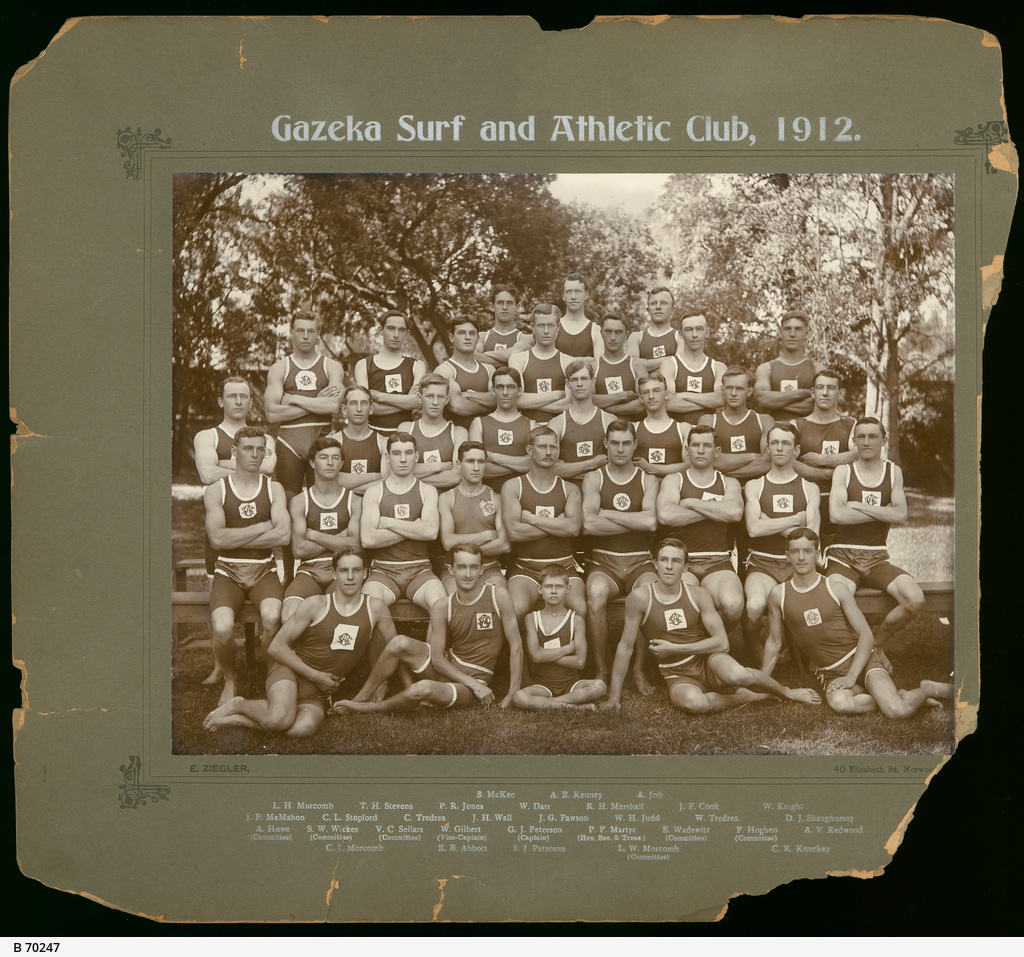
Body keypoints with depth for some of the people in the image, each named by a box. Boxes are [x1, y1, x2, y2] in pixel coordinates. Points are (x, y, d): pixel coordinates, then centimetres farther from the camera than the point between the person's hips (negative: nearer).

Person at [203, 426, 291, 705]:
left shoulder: (274, 489, 8)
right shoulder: (216, 490, 4)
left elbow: (283, 534, -8)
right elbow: (217, 538, -11)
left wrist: (236, 539, -9)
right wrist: (262, 527, -8)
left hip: (264, 570, 1)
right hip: (228, 571, -1)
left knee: (271, 618, -31)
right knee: (222, 629, -27)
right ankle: (229, 678, 6)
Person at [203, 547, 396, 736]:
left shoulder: (374, 609, 0)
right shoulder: (316, 604, -7)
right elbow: (277, 646, -6)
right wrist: (315, 675, -12)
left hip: (319, 693, 2)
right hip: (290, 671, -2)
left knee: (302, 728, -33)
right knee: (279, 719, -35)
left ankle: (244, 719, -10)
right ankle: (238, 705, -2)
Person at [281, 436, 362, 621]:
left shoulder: (354, 501, 12)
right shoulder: (298, 502, 11)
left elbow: (354, 545, -2)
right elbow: (299, 549, -1)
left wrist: (315, 535, 1)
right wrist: (338, 540, 2)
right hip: (309, 571, 1)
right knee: (290, 613, -32)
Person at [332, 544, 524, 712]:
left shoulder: (498, 596, -11)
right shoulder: (442, 607, -3)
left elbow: (516, 645, -8)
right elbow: (437, 658, -6)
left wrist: (513, 694, -12)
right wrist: (473, 683, -18)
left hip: (472, 686, -4)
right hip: (445, 668, 4)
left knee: (424, 688, -35)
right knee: (399, 643, -21)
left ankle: (370, 707, -8)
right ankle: (363, 696, -4)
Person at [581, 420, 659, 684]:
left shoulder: (648, 480, 10)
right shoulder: (594, 479, 8)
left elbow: (651, 521, -10)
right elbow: (589, 524, -10)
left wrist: (607, 514, -5)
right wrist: (636, 522, -6)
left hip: (639, 561, 1)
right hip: (603, 560, -1)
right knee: (596, 593, -34)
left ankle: (640, 670, -16)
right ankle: (602, 671, -20)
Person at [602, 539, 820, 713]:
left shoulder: (698, 594, -5)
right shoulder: (639, 598, -10)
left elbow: (722, 642, -8)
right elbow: (625, 647, -5)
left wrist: (674, 648, -14)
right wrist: (614, 695, -7)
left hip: (708, 660, 1)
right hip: (679, 676, -1)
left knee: (736, 675, -35)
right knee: (694, 703, -38)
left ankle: (787, 693, -4)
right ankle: (750, 696, -11)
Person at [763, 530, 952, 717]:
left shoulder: (837, 590, -4)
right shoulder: (778, 594, -1)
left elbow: (866, 635, -3)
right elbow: (774, 642, 10)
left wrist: (852, 675, -14)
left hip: (862, 659, -1)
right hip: (831, 672, 1)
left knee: (898, 711, -27)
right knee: (839, 704, -37)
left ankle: (929, 689, 4)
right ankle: (892, 696, -13)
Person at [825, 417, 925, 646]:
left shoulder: (893, 472, 11)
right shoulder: (843, 472, 3)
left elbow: (901, 516, -4)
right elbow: (837, 514, -14)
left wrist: (859, 506, -10)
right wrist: (883, 512, -7)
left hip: (877, 558, 3)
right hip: (843, 556, -3)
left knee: (915, 599, -21)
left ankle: (874, 643, 3)